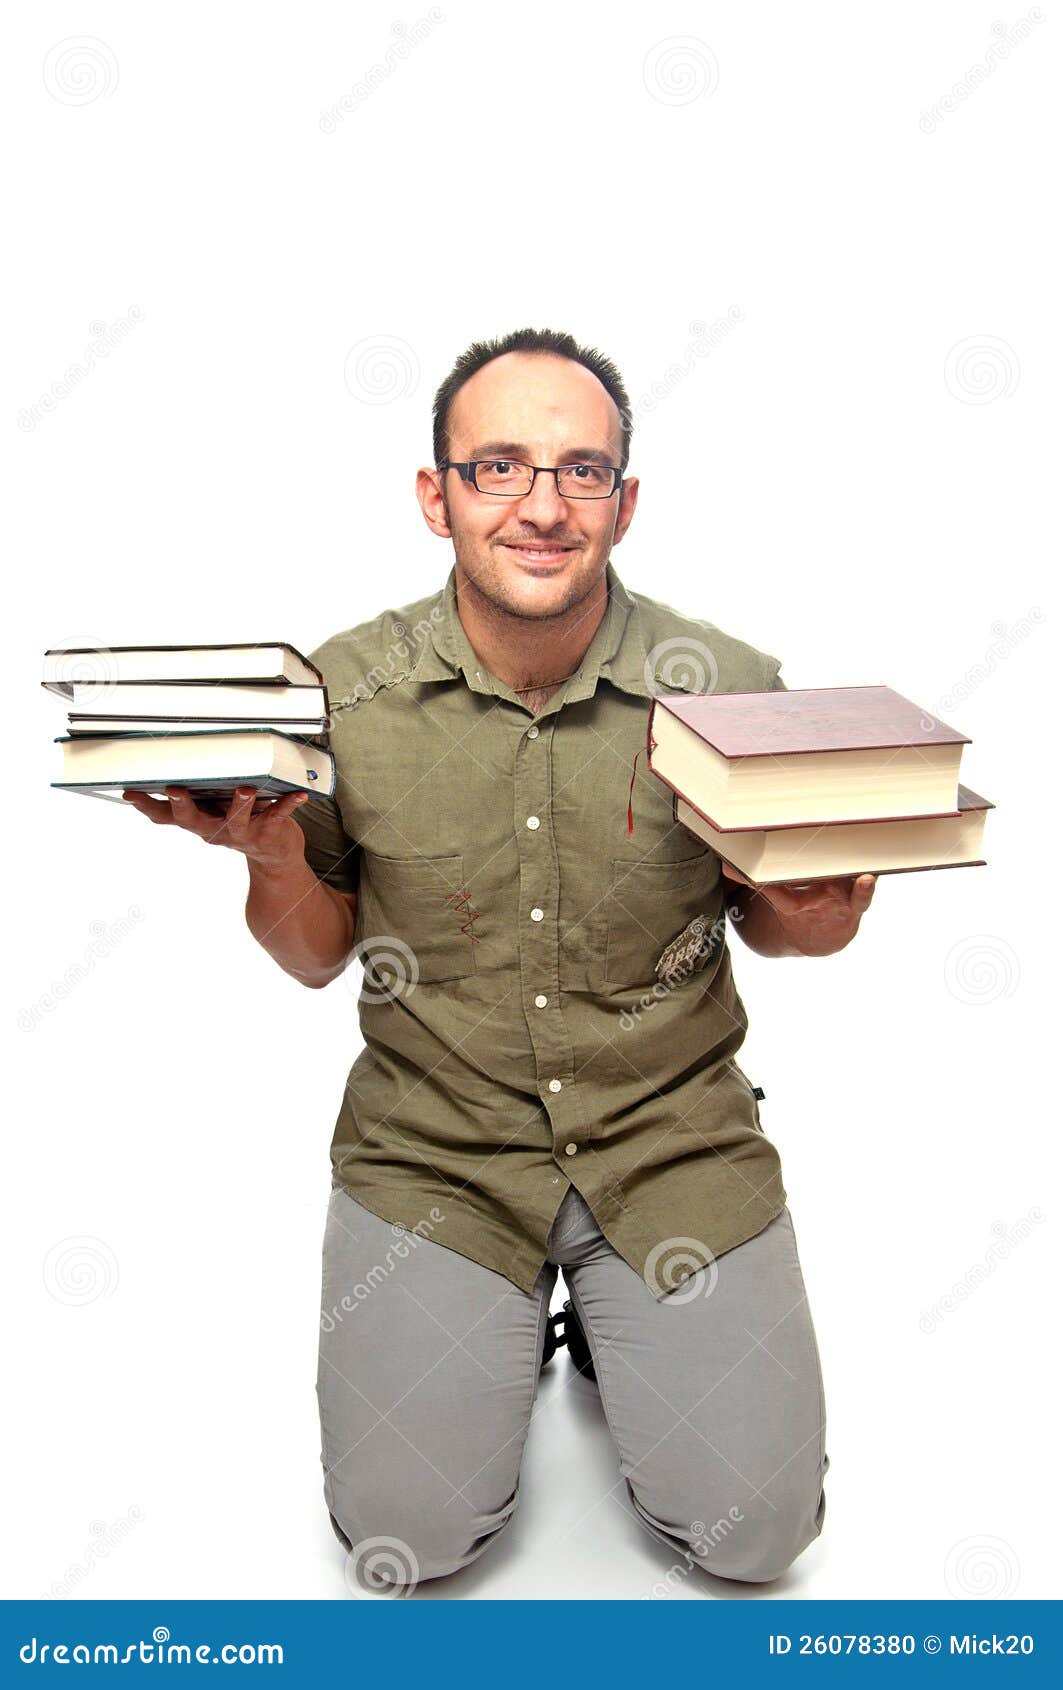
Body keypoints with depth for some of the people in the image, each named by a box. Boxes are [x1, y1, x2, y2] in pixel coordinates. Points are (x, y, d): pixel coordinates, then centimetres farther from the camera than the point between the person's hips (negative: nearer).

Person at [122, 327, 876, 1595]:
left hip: (671, 1133, 1)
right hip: (434, 1144, 0)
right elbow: (316, 958, 3)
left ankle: (610, 1307, 24)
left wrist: (813, 918, -17)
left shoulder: (728, 686, -9)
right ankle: (508, 1310, 22)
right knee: (405, 1529, -7)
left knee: (751, 1524, -4)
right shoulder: (345, 690, -8)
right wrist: (272, 850, -18)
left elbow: (767, 920, 7)